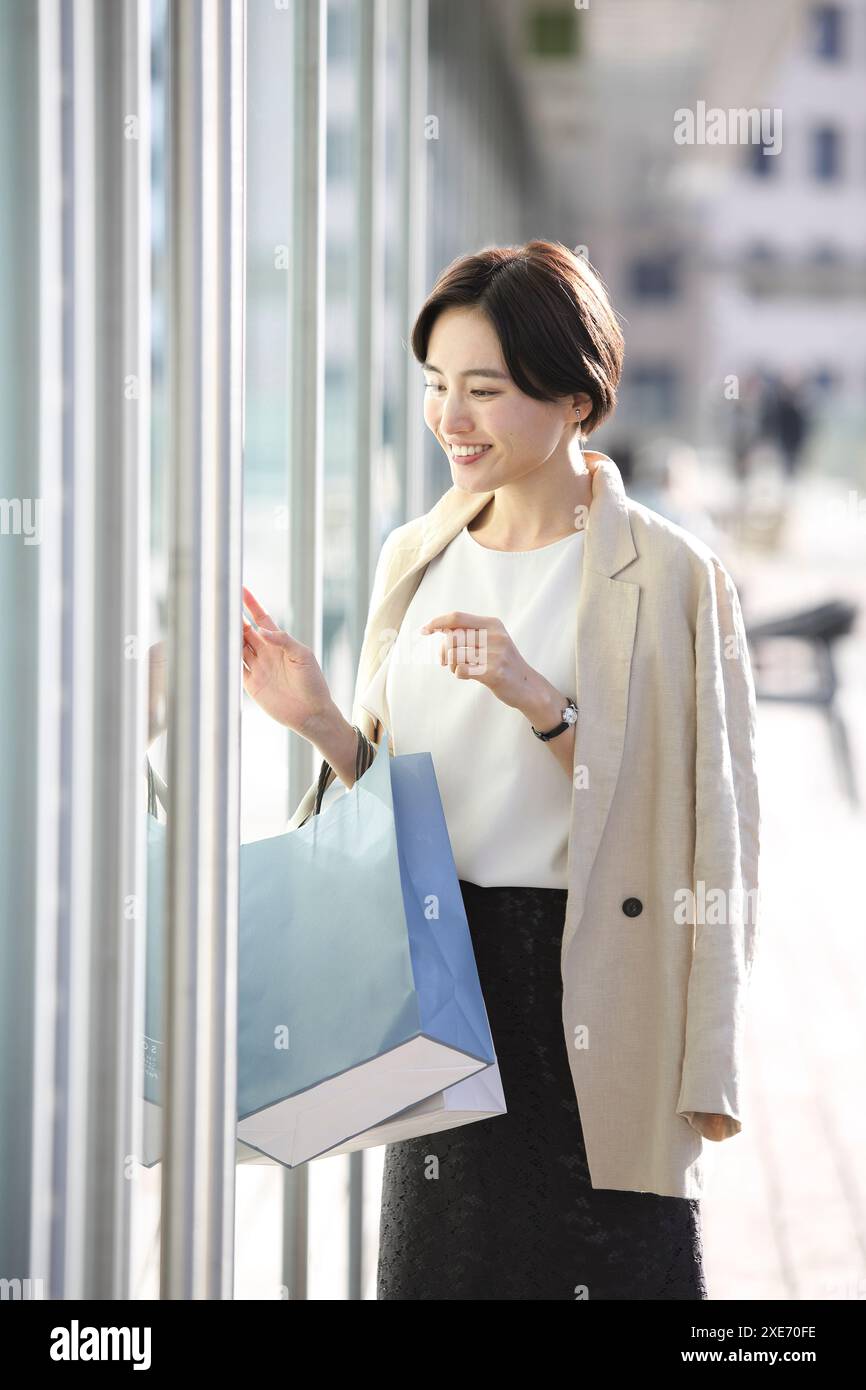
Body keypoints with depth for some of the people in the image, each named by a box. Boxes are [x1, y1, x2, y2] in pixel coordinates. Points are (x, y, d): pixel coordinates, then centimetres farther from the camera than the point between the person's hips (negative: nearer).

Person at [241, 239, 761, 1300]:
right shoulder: (414, 559, 10)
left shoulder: (669, 574, -8)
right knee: (439, 1262, 12)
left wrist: (542, 703, -20)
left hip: (590, 992, -5)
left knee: (603, 1263, -2)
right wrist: (321, 724, -3)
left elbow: (705, 824, -10)